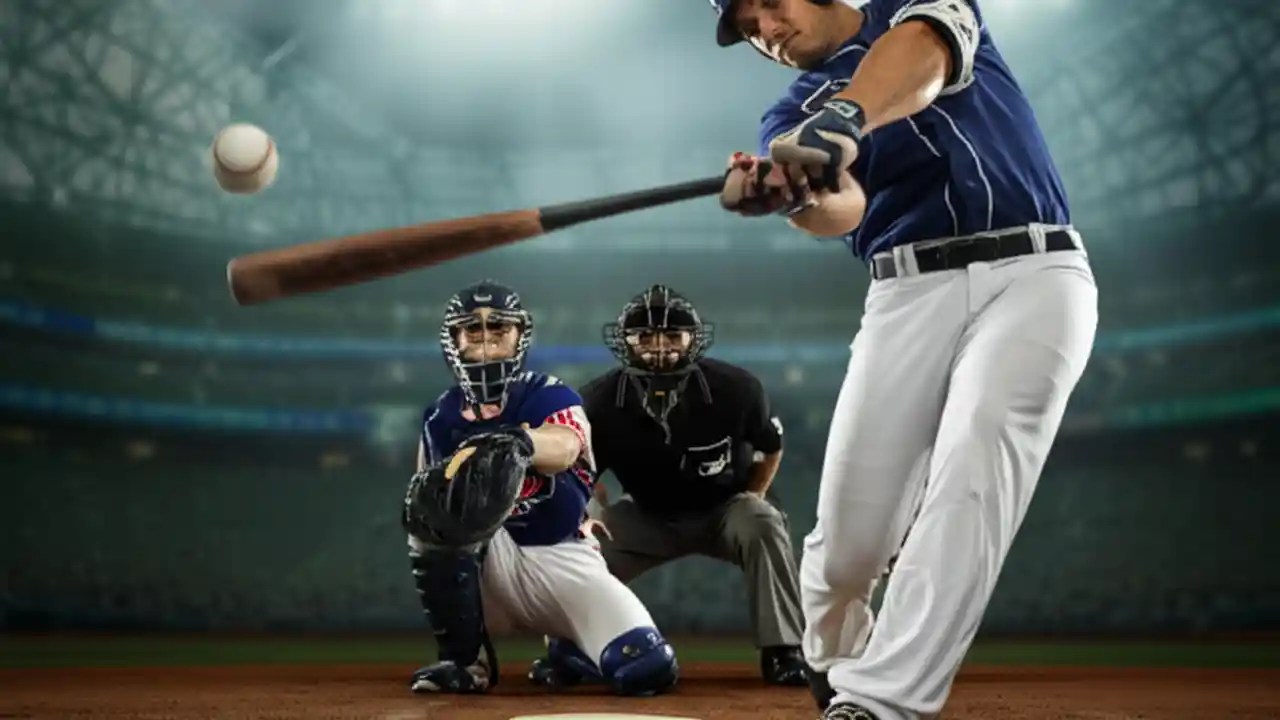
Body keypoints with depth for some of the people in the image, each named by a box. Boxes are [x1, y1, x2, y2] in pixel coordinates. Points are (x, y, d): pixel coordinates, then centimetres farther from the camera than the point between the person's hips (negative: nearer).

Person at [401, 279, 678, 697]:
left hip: (564, 559, -1)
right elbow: (427, 496, 8)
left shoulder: (551, 396, -6)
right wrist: (422, 502, -17)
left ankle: (571, 648, 18)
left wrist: (521, 440, -54)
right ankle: (464, 660, -15)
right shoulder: (440, 417, 5)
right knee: (433, 504, -30)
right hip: (493, 567, 1)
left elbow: (563, 448, -31)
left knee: (649, 670, -22)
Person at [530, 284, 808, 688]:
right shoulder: (601, 401, -22)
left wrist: (750, 504, -8)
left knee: (765, 525, -32)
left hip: (724, 508, -1)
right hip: (647, 517, 1)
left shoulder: (735, 389, -24)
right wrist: (594, 514, -20)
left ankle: (782, 652, -22)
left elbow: (771, 449, -2)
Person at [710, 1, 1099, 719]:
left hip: (1034, 275, -2)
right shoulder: (793, 116, 12)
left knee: (971, 480, -22)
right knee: (849, 535, -4)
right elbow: (840, 210, -11)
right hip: (912, 295, 3)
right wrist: (791, 193, -37)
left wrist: (845, 116, -40)